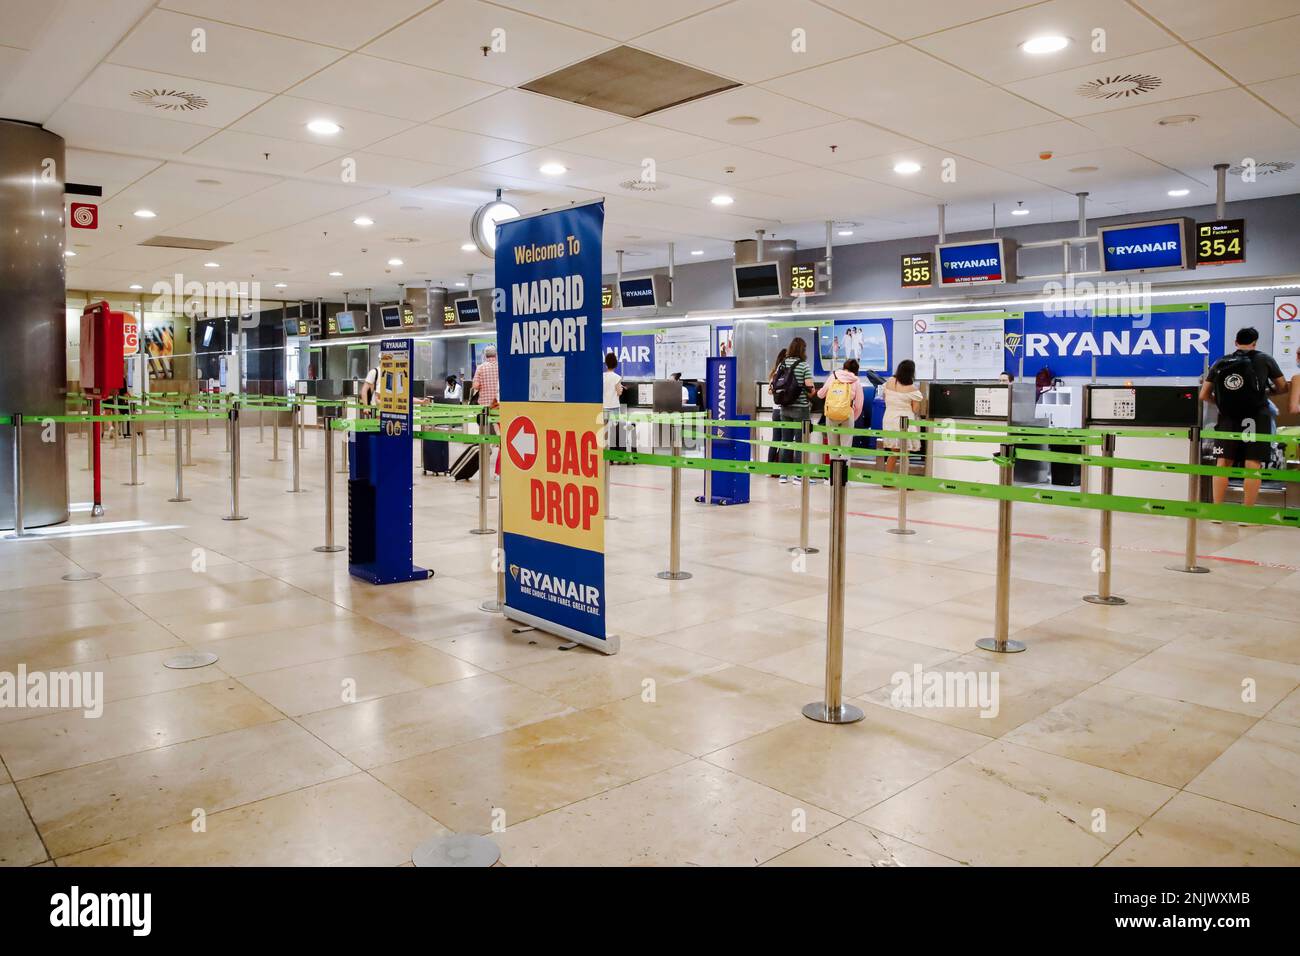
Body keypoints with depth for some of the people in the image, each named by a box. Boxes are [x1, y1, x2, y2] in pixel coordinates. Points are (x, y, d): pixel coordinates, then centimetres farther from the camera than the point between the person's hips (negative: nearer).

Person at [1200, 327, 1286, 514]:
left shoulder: (1220, 363, 9)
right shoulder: (1264, 359, 5)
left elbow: (1204, 395, 10)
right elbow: (1283, 387, 15)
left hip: (1228, 418, 2)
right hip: (1256, 418, -2)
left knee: (1223, 464, 7)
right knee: (1252, 466, -1)